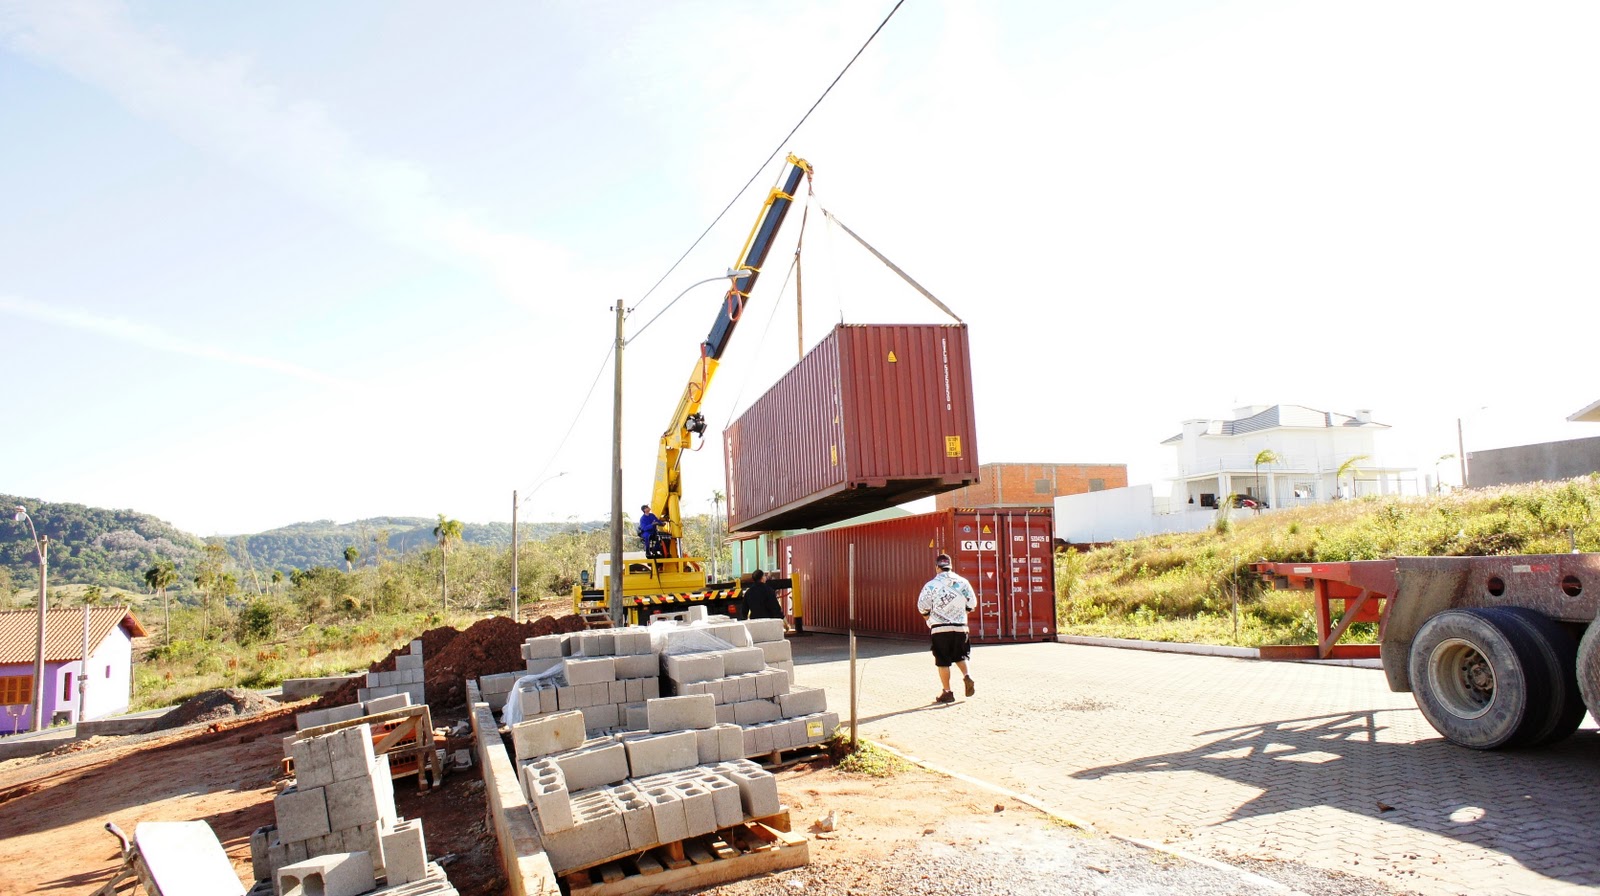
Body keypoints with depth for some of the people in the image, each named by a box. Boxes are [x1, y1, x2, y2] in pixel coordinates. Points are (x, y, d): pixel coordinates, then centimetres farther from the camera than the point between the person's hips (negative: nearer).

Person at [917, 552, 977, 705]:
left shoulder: (931, 585, -7)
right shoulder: (963, 582, 2)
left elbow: (923, 607, -4)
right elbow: (972, 604, 6)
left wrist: (930, 619, 15)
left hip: (940, 628, -3)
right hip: (960, 627, 3)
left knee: (943, 661, 4)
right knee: (959, 655, 22)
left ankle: (946, 692, 6)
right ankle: (966, 676, -2)